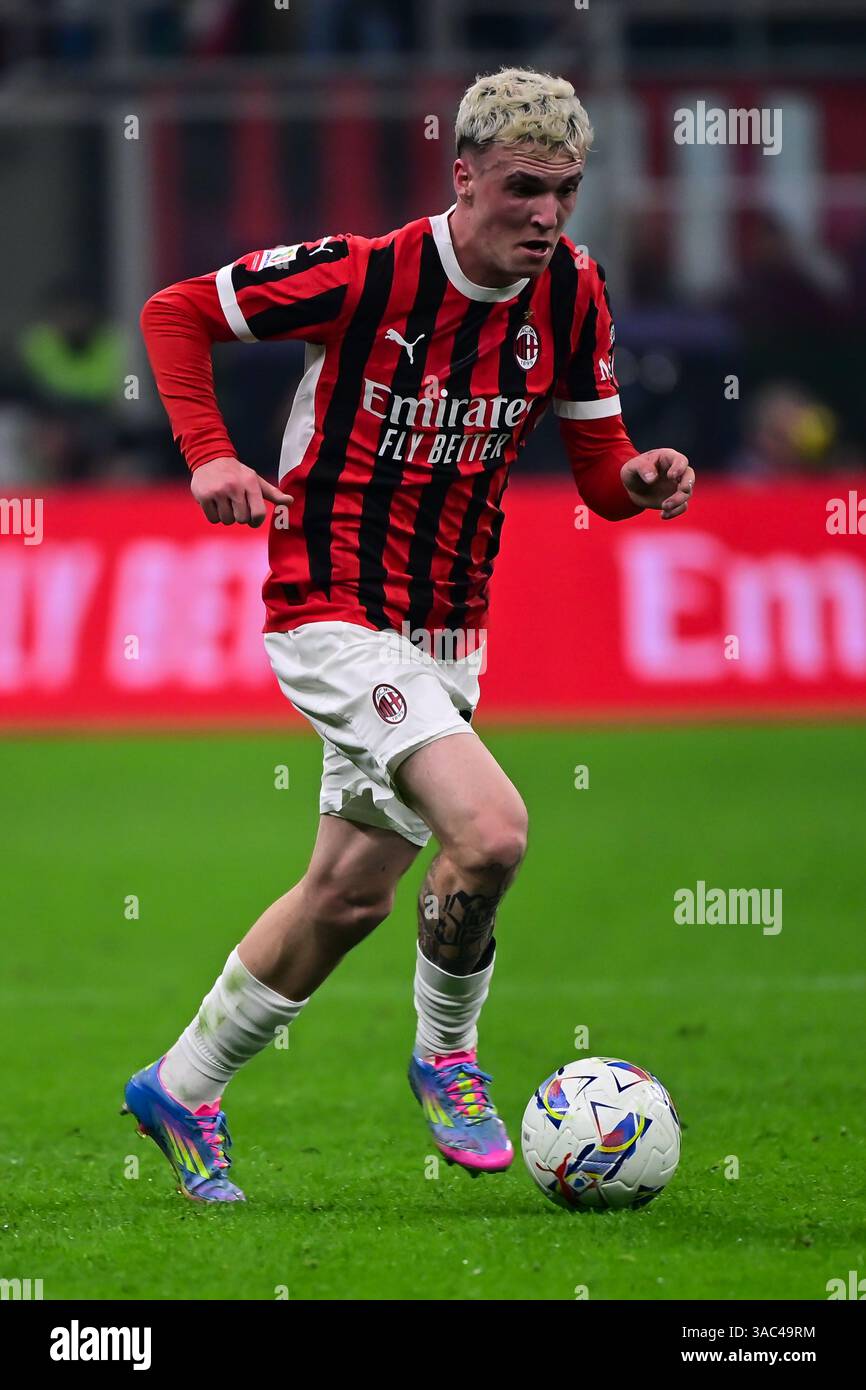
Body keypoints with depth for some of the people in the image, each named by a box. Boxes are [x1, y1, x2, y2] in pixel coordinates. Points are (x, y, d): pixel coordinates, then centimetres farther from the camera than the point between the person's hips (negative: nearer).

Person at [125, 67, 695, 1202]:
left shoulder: (571, 298, -2)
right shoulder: (363, 275, -17)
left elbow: (600, 475, 5)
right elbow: (175, 312, -5)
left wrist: (642, 480, -18)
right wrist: (210, 454, -17)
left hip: (447, 633, 7)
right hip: (334, 616, -7)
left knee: (352, 892, 14)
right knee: (491, 830, -24)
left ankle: (182, 1090, 32)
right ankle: (447, 1056, 2)